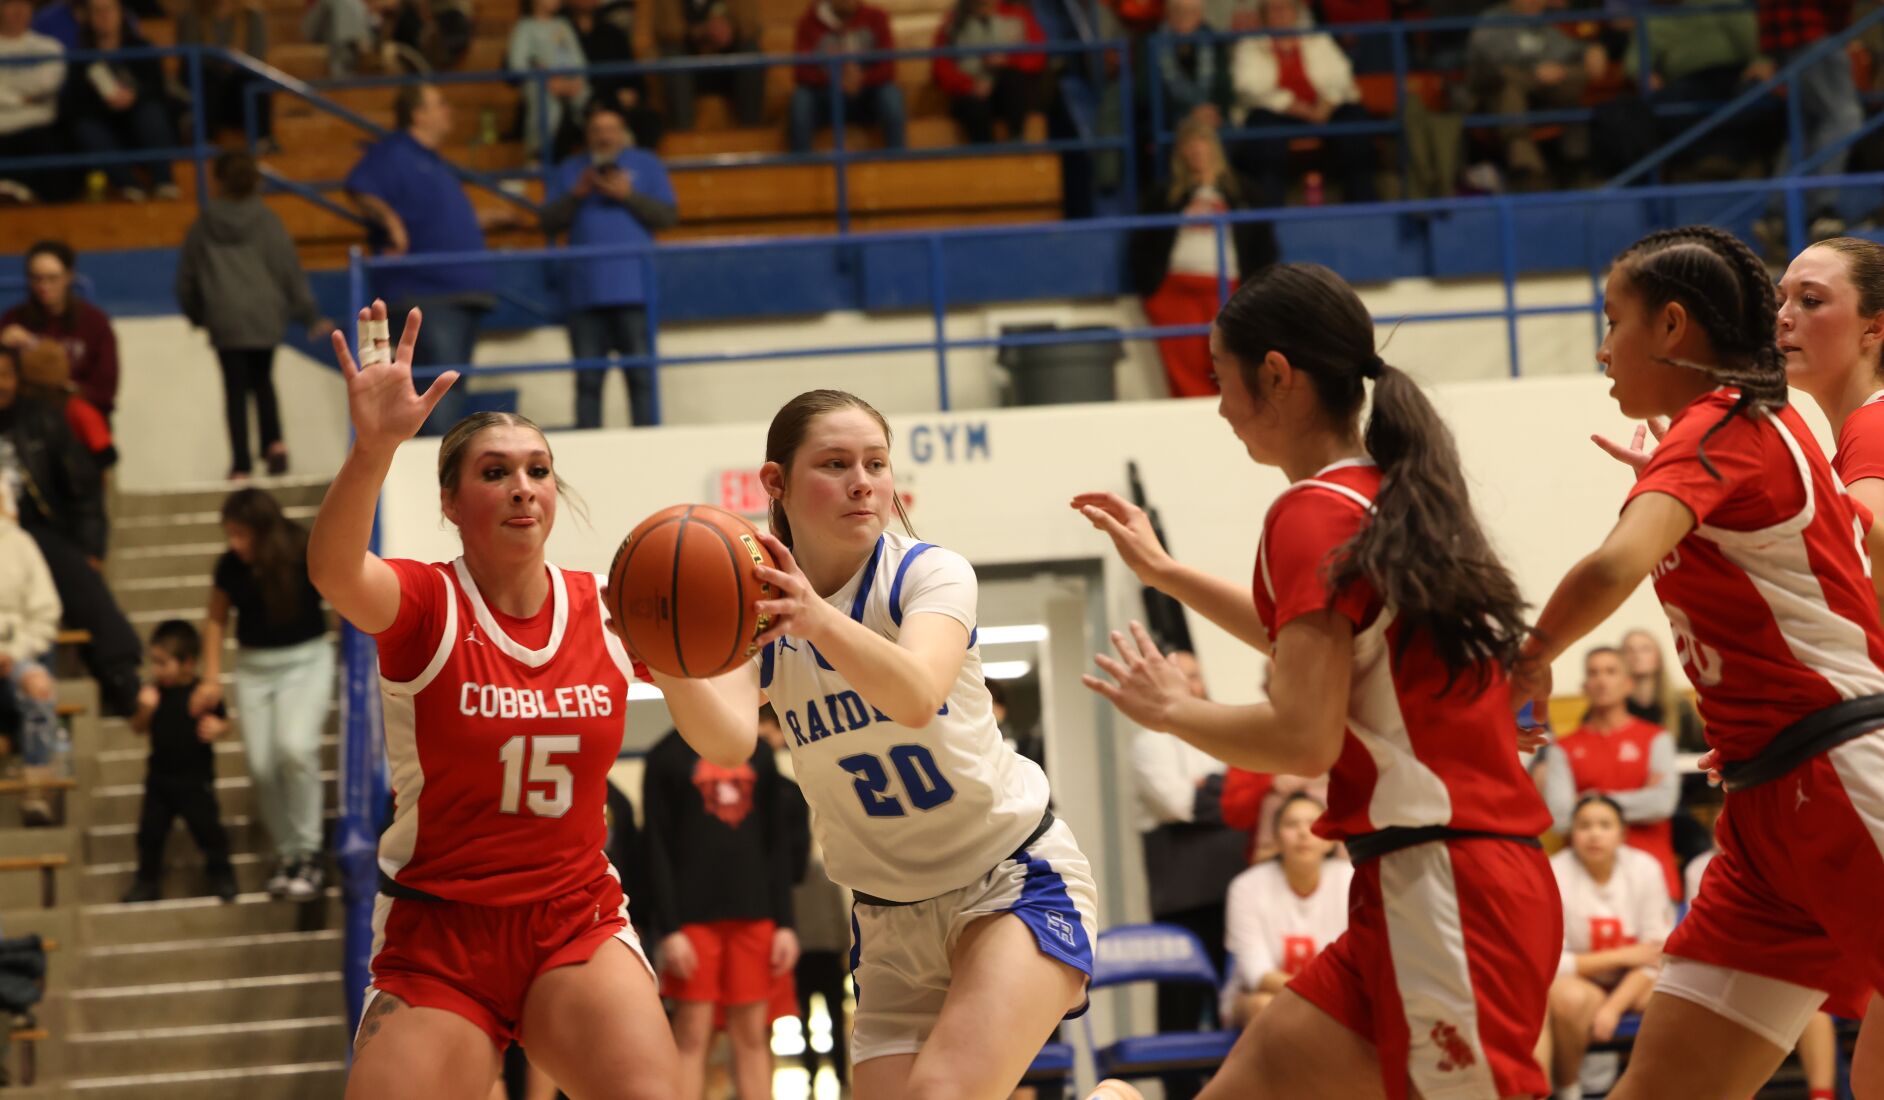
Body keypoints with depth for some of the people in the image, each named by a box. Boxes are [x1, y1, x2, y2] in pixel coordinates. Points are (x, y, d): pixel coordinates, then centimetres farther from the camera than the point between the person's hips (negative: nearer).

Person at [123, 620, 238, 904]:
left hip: (196, 777, -4)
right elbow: (138, 728, 2)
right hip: (160, 776, 4)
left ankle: (220, 874, 20)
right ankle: (147, 881, 23)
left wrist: (216, 728, -22)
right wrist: (145, 709, -17)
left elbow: (223, 722, 0)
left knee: (207, 827, 0)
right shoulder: (154, 691, -2)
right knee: (150, 830, 8)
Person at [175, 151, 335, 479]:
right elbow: (290, 271, 0)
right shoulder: (267, 222, -1)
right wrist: (310, 316, 7)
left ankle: (241, 462, -3)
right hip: (265, 318, 1)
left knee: (235, 388, 3)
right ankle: (274, 443, -2)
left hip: (224, 320, -1)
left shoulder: (205, 225, 3)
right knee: (262, 379, 18)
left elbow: (187, 276, 12)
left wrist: (195, 314, 28)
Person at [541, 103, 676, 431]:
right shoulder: (570, 170, 17)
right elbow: (549, 222, 9)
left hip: (633, 289, -2)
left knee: (641, 375, -7)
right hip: (585, 290, 2)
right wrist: (576, 195, -6)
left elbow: (668, 215, 3)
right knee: (588, 379, 0)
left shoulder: (647, 164, 12)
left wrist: (628, 195, -9)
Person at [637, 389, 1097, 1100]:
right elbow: (731, 735, -26)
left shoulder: (930, 574, -12)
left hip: (1017, 882, -4)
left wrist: (820, 620, -54)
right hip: (890, 920, 4)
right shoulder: (755, 610, -5)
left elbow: (916, 695, -35)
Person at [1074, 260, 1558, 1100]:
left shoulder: (1314, 515, -11)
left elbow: (1304, 738, -18)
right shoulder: (1395, 499, 15)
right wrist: (1164, 573, 41)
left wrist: (1168, 708, -1)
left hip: (1443, 891, -9)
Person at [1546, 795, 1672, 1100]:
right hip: (1576, 982, -3)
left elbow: (1656, 954, -10)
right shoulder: (1555, 874, -17)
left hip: (1632, 984, 3)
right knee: (1570, 997, -38)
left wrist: (1614, 1007, -23)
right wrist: (1622, 956, -18)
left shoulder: (1645, 869, -10)